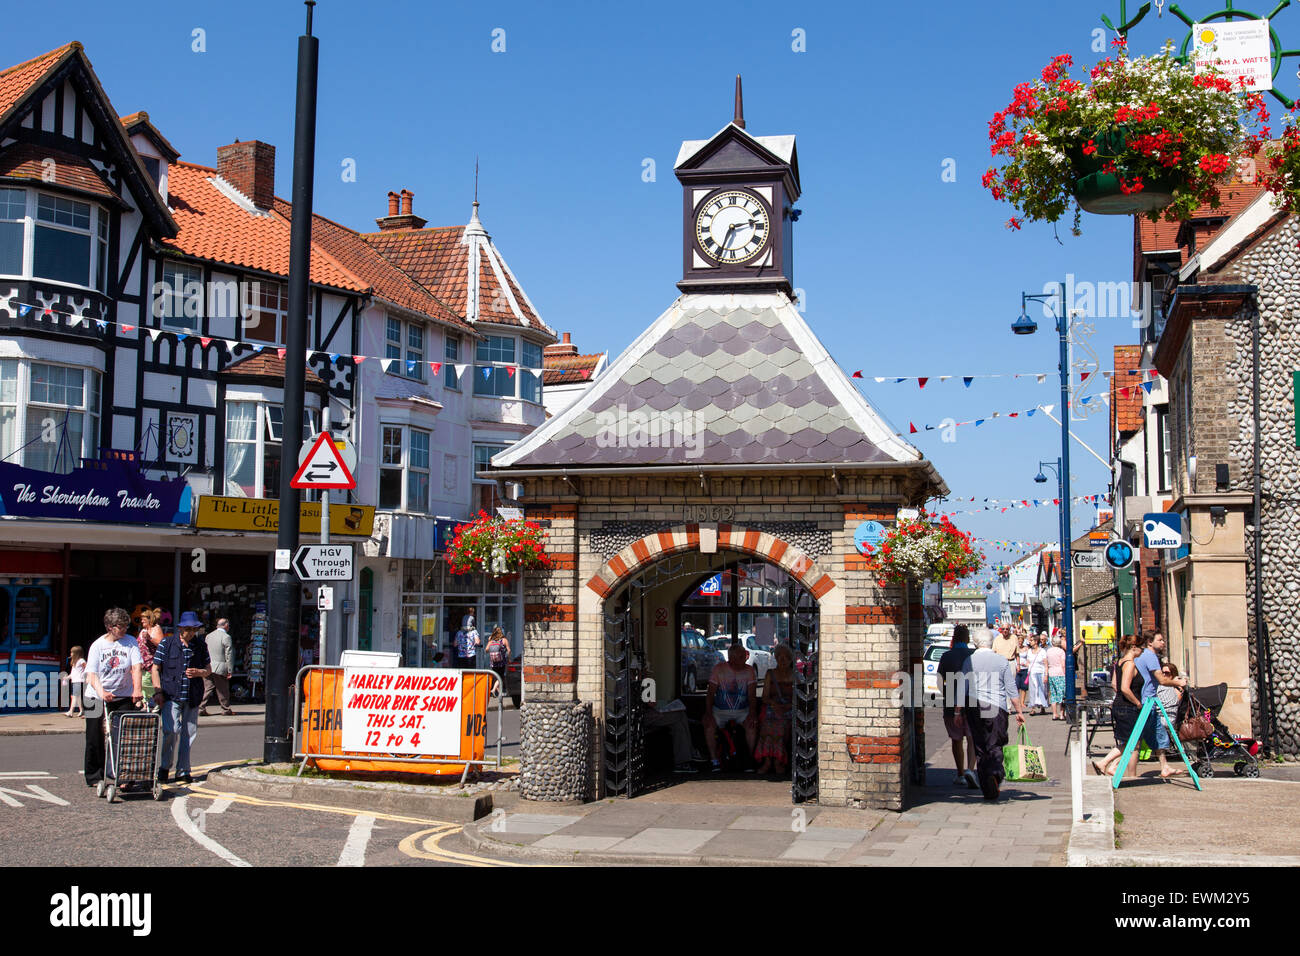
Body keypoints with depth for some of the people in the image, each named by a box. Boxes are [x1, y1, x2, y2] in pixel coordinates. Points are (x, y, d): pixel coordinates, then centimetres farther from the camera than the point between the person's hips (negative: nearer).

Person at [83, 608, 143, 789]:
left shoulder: (130, 643, -1)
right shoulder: (97, 645, -4)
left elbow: (136, 667, -9)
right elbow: (92, 674, -11)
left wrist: (137, 690, -24)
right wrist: (101, 692, -28)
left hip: (123, 697, 1)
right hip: (97, 697, 0)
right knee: (95, 739, 2)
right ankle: (94, 776, 15)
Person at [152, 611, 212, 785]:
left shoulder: (201, 646, 10)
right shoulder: (166, 643, 2)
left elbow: (208, 669, 19)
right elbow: (156, 668, 4)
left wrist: (199, 672, -4)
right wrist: (158, 691, -5)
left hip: (192, 698, 3)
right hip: (171, 696, -3)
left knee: (189, 733, 4)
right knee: (171, 730, -15)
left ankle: (183, 771, 15)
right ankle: (164, 767, 3)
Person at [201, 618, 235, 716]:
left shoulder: (208, 636, 11)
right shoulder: (226, 637, -10)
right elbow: (229, 655, -11)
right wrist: (230, 671, -8)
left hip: (208, 667, 6)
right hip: (220, 668, -6)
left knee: (207, 689, 8)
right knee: (223, 691, 5)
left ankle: (201, 709, 3)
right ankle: (225, 710, 14)